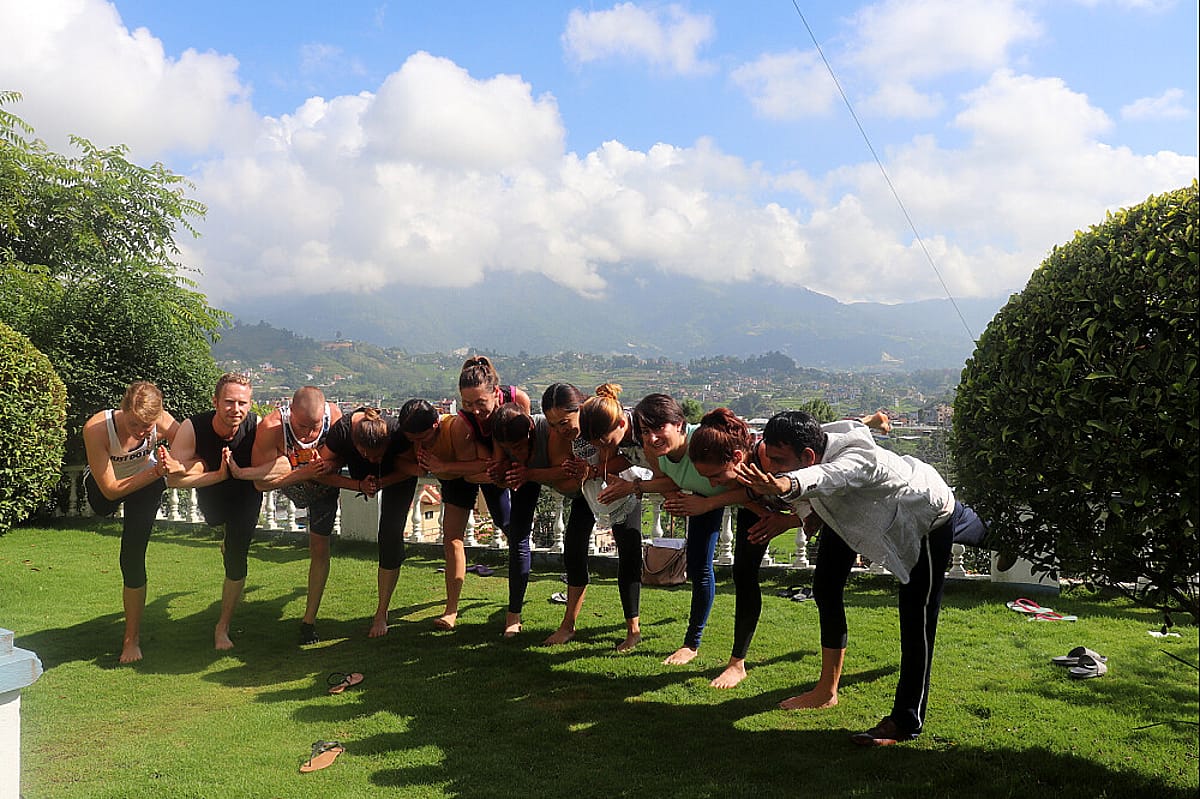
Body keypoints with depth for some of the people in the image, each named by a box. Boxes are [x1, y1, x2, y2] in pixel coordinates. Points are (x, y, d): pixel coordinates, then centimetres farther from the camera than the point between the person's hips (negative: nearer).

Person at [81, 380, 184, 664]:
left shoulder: (163, 423, -32)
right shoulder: (96, 429, -37)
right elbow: (110, 490, -33)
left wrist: (175, 467, -47)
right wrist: (156, 472, -41)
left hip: (147, 482, -2)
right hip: (105, 484, 2)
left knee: (133, 559, -7)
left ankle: (132, 639, 7)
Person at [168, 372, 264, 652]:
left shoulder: (257, 427, -33)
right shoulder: (193, 427, -32)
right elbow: (174, 479, -35)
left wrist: (240, 472, -46)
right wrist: (219, 475, -41)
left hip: (246, 495, -1)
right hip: (210, 489, 1)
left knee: (236, 559, -2)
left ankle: (223, 627, 14)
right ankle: (229, 539, 62)